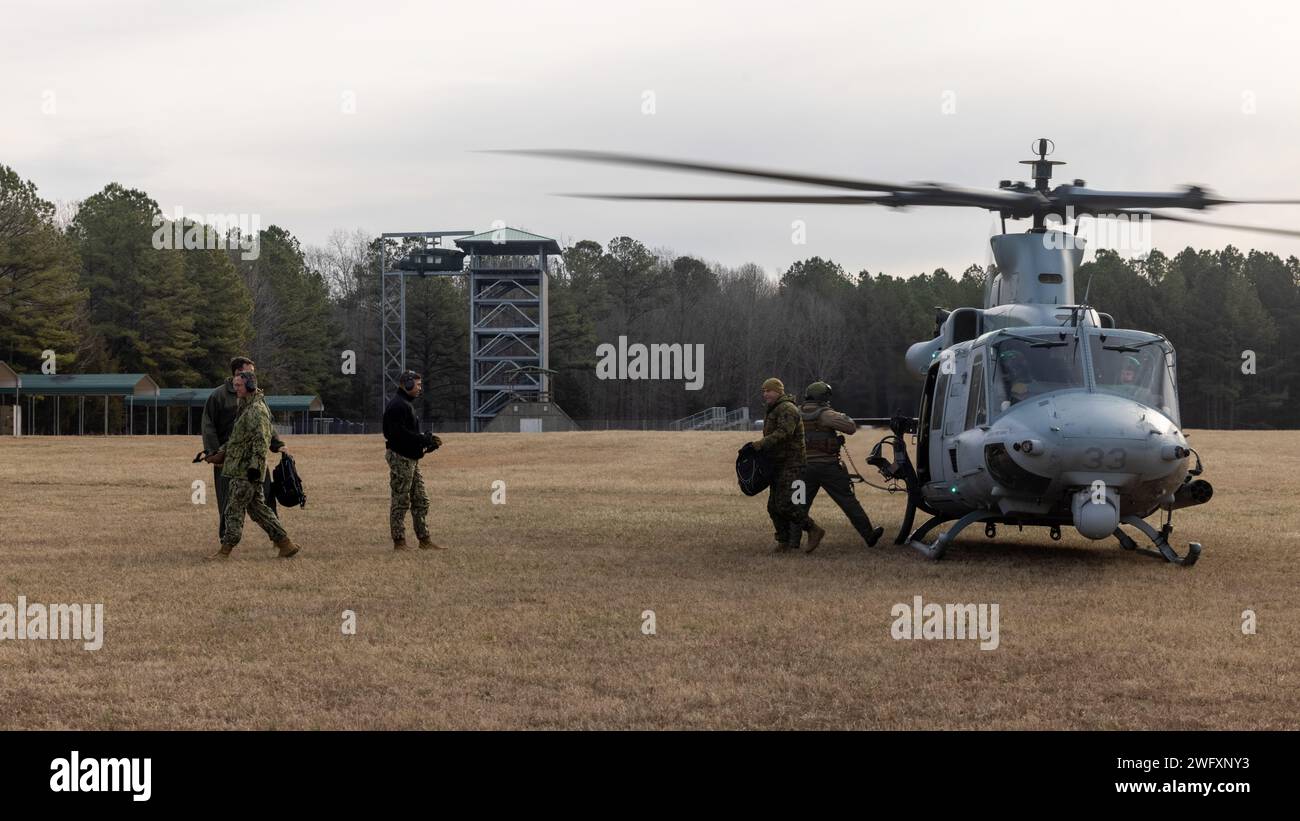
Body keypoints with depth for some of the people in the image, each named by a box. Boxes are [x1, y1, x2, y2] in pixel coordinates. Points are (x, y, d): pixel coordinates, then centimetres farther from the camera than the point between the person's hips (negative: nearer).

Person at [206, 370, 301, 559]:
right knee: (257, 508, 11)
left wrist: (255, 465, -23)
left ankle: (226, 549, 1)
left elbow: (262, 440, -21)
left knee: (234, 509, -4)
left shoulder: (257, 410, -15)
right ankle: (286, 544, 11)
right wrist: (221, 452, 24)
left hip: (246, 471, -10)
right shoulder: (246, 408, 18)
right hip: (241, 468, 10)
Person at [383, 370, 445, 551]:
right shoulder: (397, 405, -16)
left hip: (411, 458, 11)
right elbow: (400, 434, -25)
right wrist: (425, 440, -19)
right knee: (400, 502, -4)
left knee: (421, 501, 12)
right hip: (400, 457, -11)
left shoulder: (407, 404, 19)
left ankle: (424, 540, 16)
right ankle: (399, 542, 1)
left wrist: (429, 442, 9)